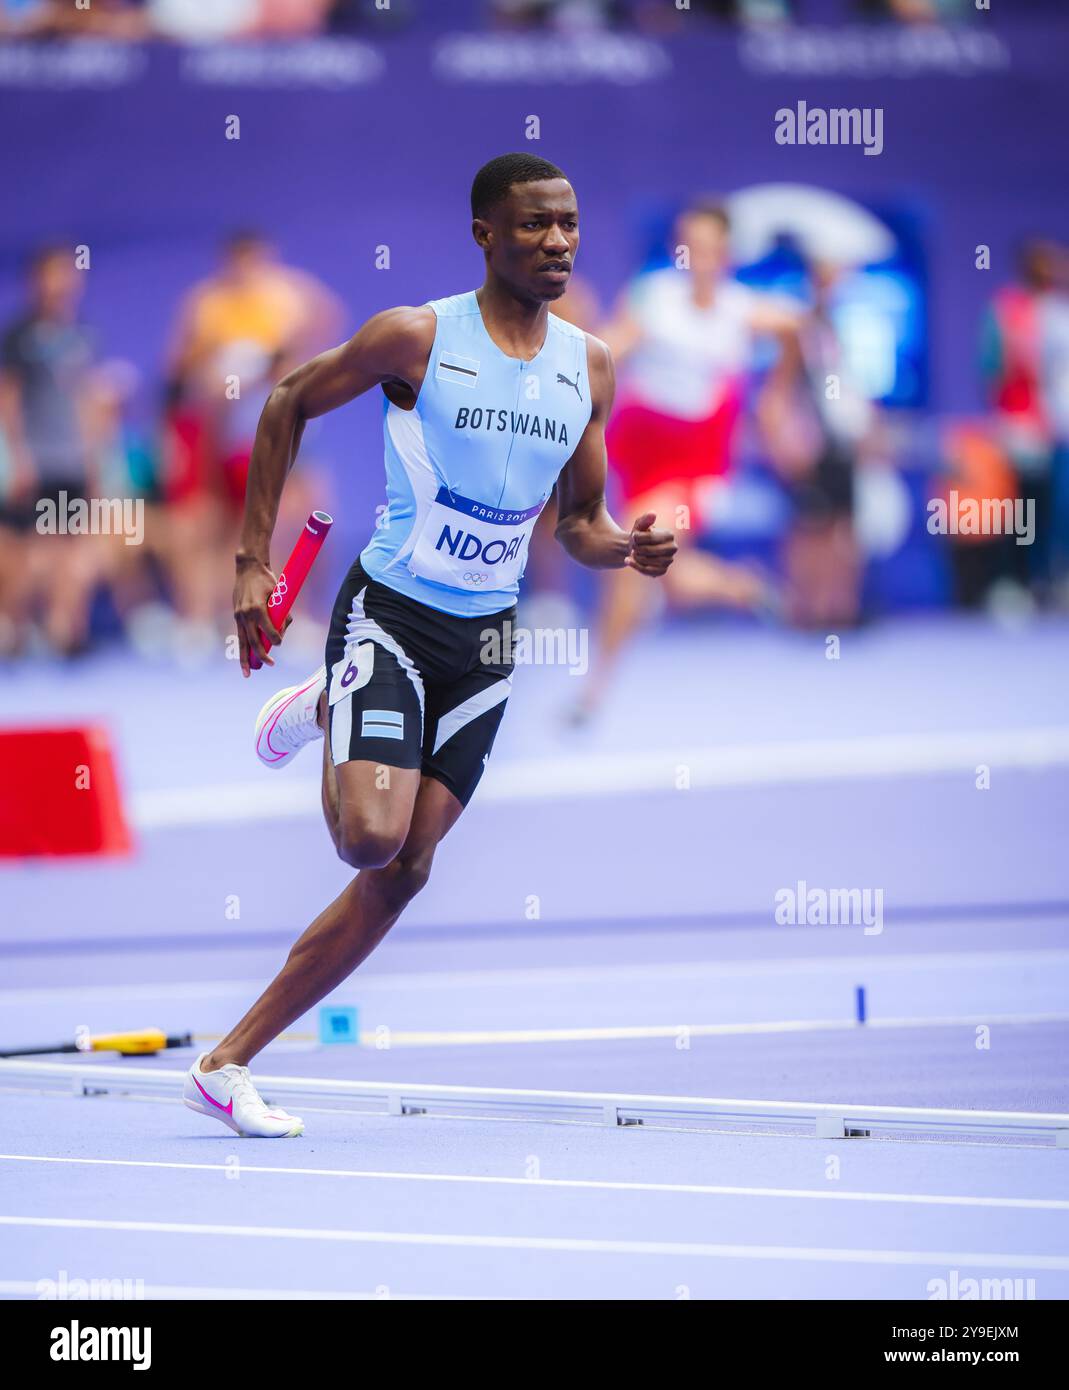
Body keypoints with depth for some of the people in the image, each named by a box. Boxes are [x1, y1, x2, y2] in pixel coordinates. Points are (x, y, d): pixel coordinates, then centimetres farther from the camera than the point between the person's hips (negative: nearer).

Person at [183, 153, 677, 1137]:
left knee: (402, 872, 0)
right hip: (391, 612, -5)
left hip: (485, 639, 5)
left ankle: (229, 1063, 9)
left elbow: (578, 524, 12)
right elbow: (288, 407, 2)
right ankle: (327, 712, 15)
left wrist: (629, 548, -12)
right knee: (370, 835, -22)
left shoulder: (588, 368, 3)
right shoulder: (416, 339, -11)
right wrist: (254, 563, -2)